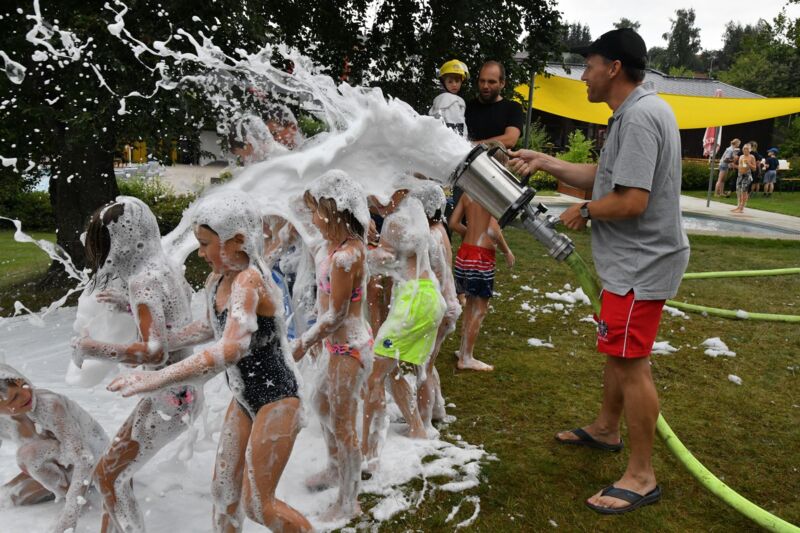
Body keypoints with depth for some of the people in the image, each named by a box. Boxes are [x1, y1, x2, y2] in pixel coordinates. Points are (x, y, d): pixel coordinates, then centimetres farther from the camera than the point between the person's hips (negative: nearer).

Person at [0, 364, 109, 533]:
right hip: (64, 462, 7)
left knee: (28, 453, -28)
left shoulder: (49, 405, -35)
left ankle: (69, 497, -9)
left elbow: (84, 460, -38)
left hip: (94, 460, -7)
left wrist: (69, 515, -44)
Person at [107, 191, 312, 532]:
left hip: (276, 401, -8)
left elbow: (230, 349, -40)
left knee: (257, 504, 2)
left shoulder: (249, 280, -27)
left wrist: (156, 379, -39)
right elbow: (211, 327, 21)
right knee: (224, 490, 16)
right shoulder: (216, 280, 1)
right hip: (244, 399, 8)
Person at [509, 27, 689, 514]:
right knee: (618, 351, 22)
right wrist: (545, 163, 13)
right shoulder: (635, 112, 13)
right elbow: (603, 177, 17)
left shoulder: (639, 116, -21)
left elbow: (631, 200, -27)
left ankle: (642, 477, 7)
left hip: (641, 264, -11)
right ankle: (606, 429, 40)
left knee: (631, 361, -5)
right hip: (632, 260, 11)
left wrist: (585, 211, -10)